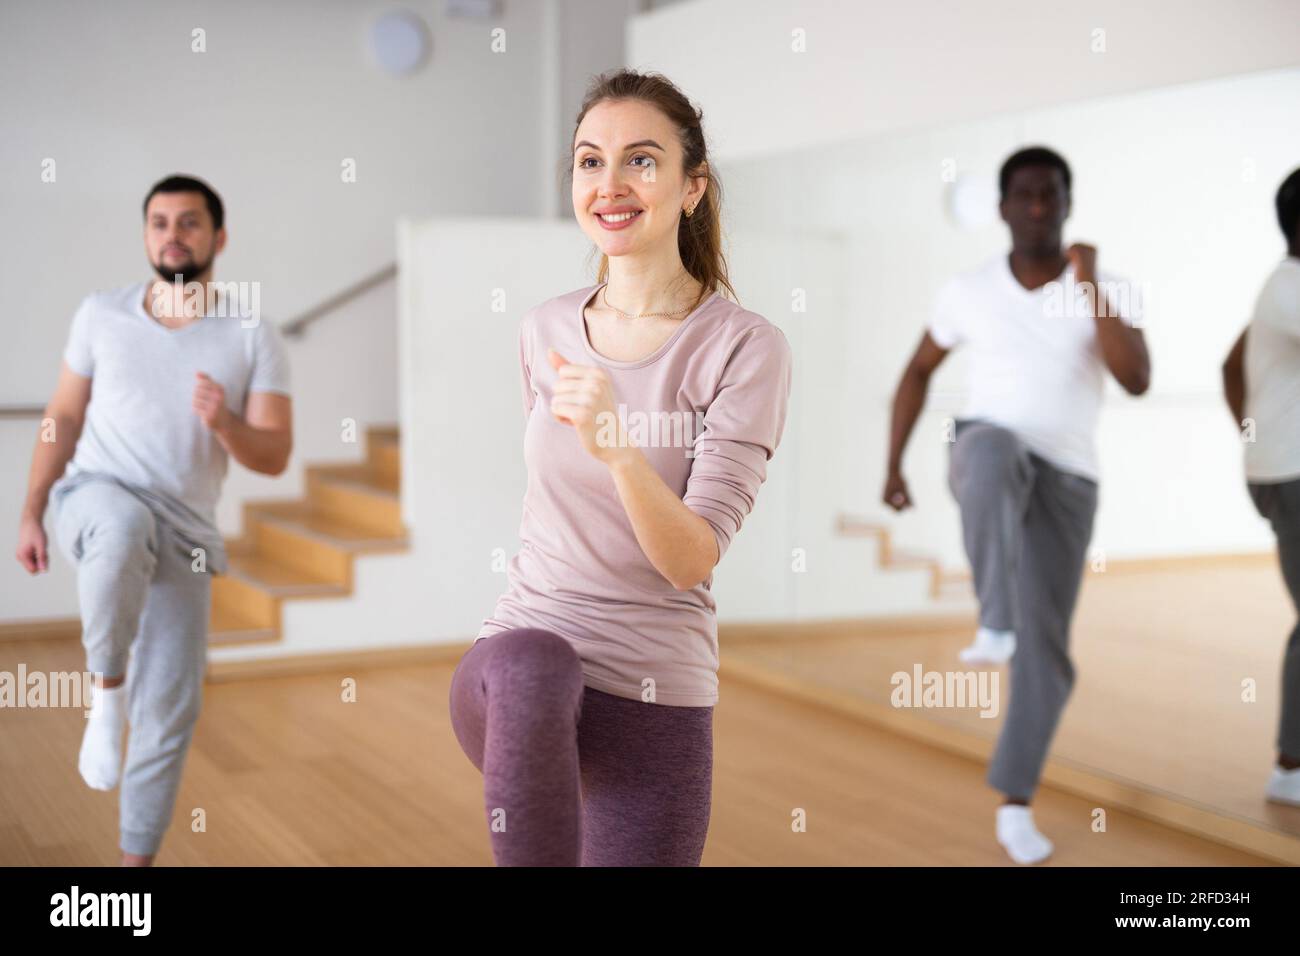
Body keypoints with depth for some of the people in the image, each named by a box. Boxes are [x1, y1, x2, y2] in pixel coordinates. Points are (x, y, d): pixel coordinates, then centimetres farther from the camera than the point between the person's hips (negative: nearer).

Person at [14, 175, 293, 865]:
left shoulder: (255, 338, -1)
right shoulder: (101, 315, 3)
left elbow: (274, 457, -5)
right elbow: (64, 417, 10)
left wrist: (224, 423, -26)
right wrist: (30, 513, 4)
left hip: (183, 535, 1)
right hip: (96, 498, -1)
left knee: (170, 708, -1)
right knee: (125, 528, -40)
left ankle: (137, 860, 17)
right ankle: (106, 690, -17)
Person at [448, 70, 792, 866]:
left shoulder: (744, 346, -7)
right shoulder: (544, 330, 7)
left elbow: (692, 560, -15)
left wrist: (616, 446, -31)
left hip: (655, 691, -2)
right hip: (523, 651, 2)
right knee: (530, 669, -33)